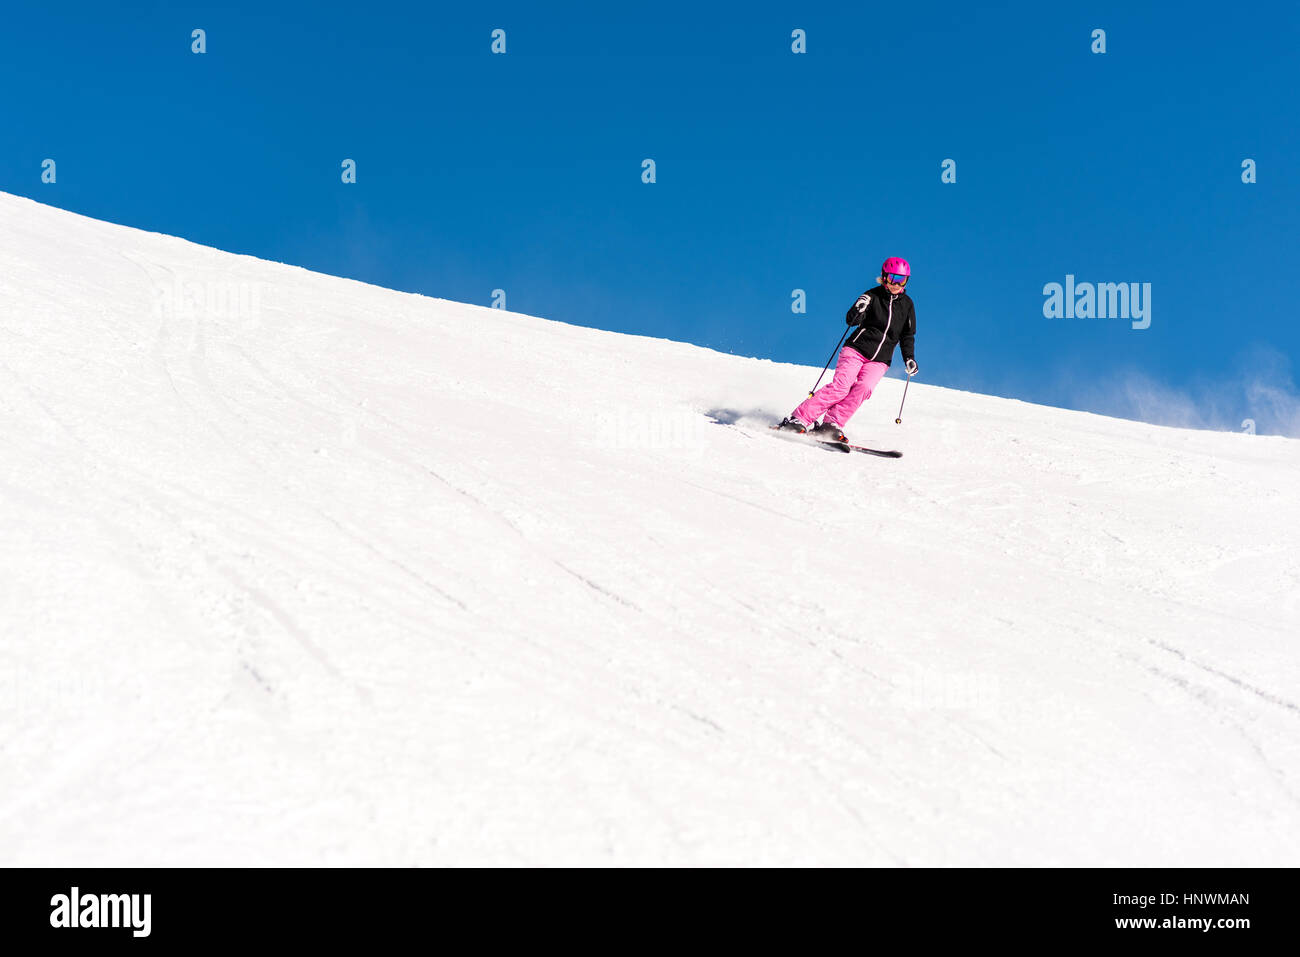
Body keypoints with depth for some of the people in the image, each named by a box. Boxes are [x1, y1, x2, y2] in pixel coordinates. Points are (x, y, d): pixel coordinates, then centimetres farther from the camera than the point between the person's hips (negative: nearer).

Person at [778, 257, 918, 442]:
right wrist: (858, 311, -33)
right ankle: (799, 418, -20)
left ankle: (830, 424, -24)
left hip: (879, 360, 3)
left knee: (863, 388, -25)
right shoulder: (873, 296, -1)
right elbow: (851, 320, -12)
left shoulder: (907, 304, 9)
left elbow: (907, 336, 18)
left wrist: (909, 358, 4)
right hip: (856, 349, -3)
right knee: (841, 385, -22)